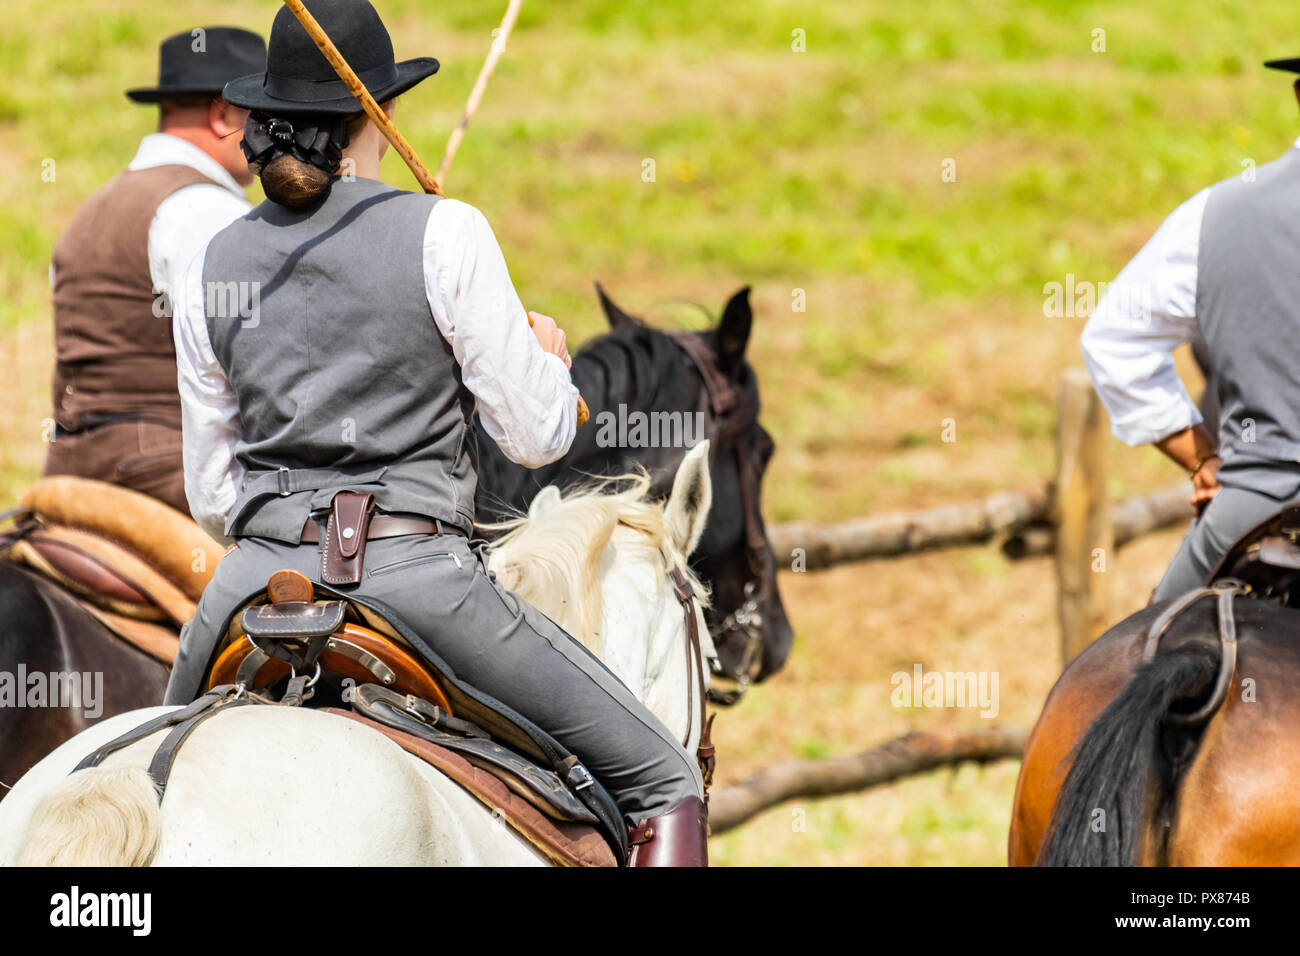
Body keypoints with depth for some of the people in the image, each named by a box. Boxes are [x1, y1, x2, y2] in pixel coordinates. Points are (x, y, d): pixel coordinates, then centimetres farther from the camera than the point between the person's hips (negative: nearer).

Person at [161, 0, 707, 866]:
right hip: (417, 571, -4)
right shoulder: (444, 233, -5)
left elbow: (211, 494, 13)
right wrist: (550, 359, 18)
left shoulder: (213, 266, 8)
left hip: (260, 575, 4)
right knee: (663, 780, 7)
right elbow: (536, 435, -3)